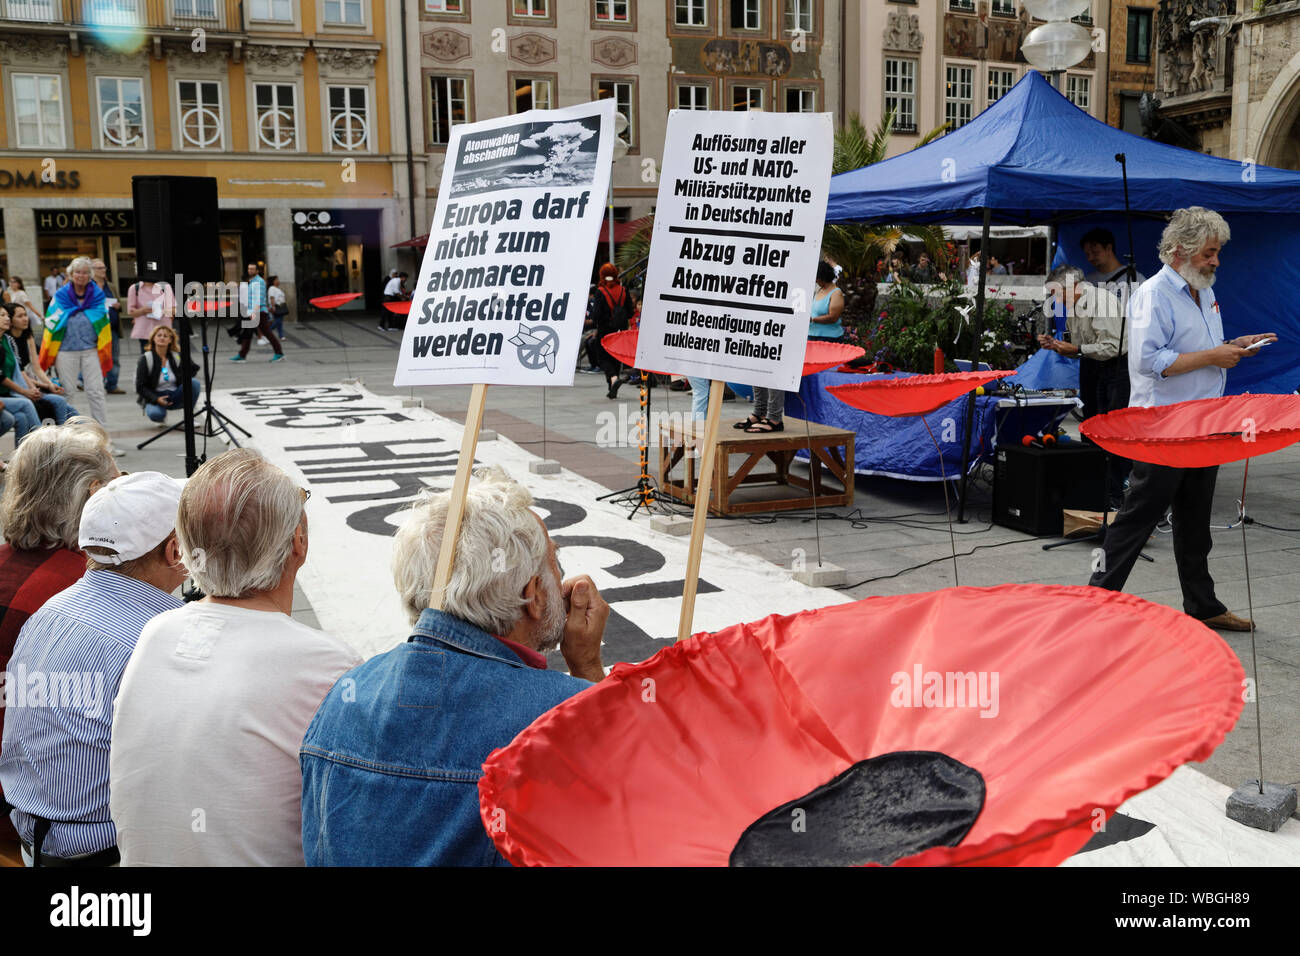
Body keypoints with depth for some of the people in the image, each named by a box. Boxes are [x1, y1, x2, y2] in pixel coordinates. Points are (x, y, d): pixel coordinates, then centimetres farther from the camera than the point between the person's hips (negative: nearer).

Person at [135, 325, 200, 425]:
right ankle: (162, 416, 3)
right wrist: (156, 399, -23)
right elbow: (140, 387, -10)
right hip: (154, 398, -3)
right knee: (155, 414, -38)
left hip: (174, 397, 3)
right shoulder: (145, 359, -7)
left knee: (194, 382, -23)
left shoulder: (176, 356, 3)